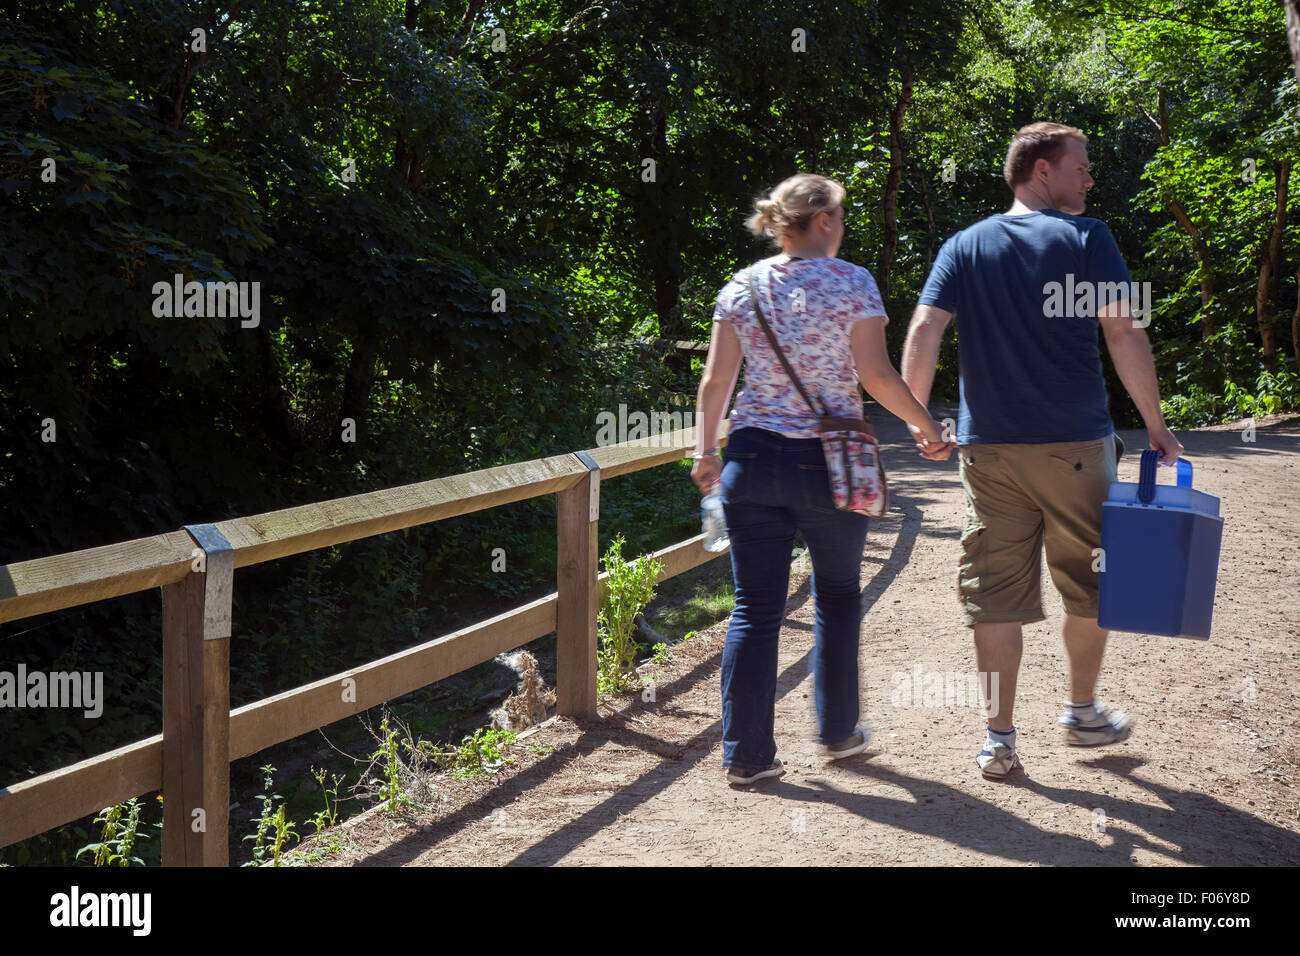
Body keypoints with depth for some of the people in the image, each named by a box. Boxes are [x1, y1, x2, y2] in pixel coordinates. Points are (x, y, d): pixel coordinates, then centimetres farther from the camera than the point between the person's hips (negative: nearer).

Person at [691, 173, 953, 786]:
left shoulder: (741, 288, 5)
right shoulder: (851, 283, -5)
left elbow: (716, 380, 5)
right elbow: (877, 375, -9)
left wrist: (706, 450, 14)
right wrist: (925, 425, 4)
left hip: (752, 459, 3)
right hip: (828, 461, -3)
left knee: (755, 608, 5)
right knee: (837, 596, 17)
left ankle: (745, 753, 7)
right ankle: (837, 732, 27)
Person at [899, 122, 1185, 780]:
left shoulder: (964, 247, 7)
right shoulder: (1085, 238, -3)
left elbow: (922, 335, -3)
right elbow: (1124, 335, -9)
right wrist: (1155, 426, -1)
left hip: (987, 448, 3)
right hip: (1075, 444, -2)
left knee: (995, 596, 7)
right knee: (1089, 583, 17)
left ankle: (998, 739, 10)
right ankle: (1082, 714, 30)